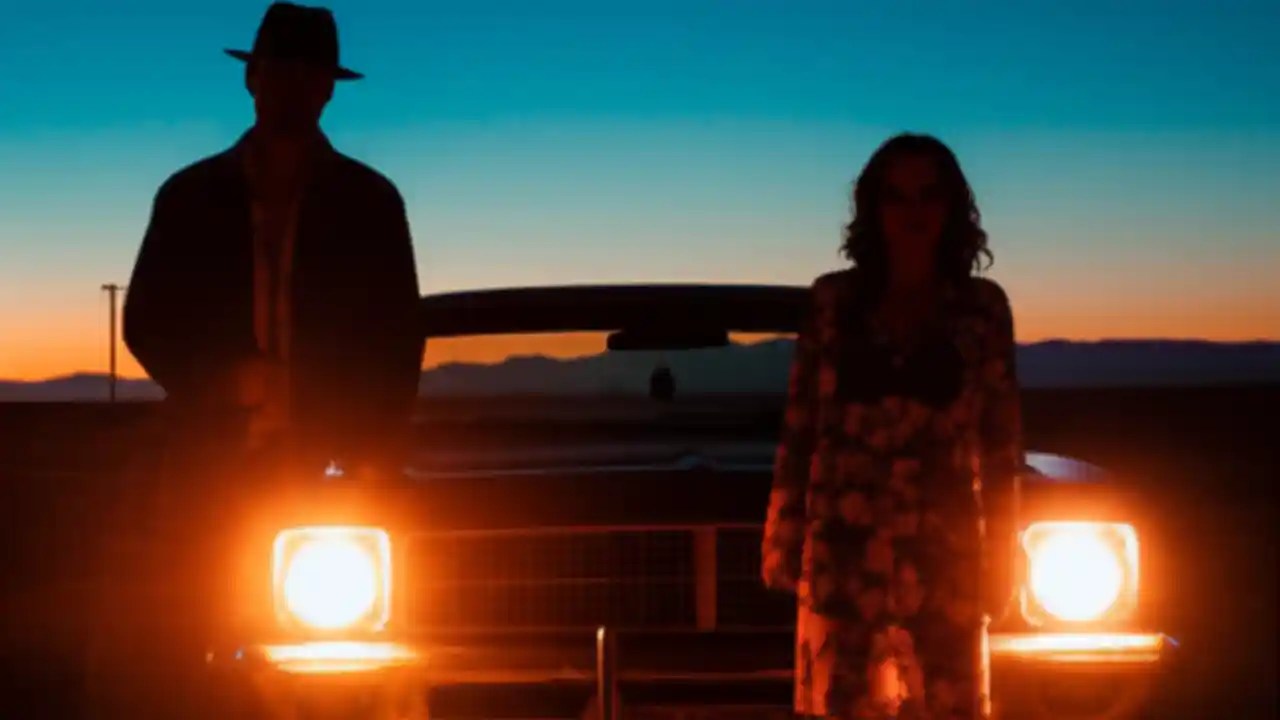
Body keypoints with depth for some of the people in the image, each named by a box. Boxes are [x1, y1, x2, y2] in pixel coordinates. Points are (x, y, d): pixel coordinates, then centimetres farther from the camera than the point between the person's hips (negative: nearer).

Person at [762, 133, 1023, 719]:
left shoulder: (982, 306, 3)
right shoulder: (833, 300, 4)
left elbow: (1002, 437, 5)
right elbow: (799, 428, 7)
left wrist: (1000, 549, 2)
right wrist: (782, 538, 3)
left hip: (942, 549, 0)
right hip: (843, 546, 0)